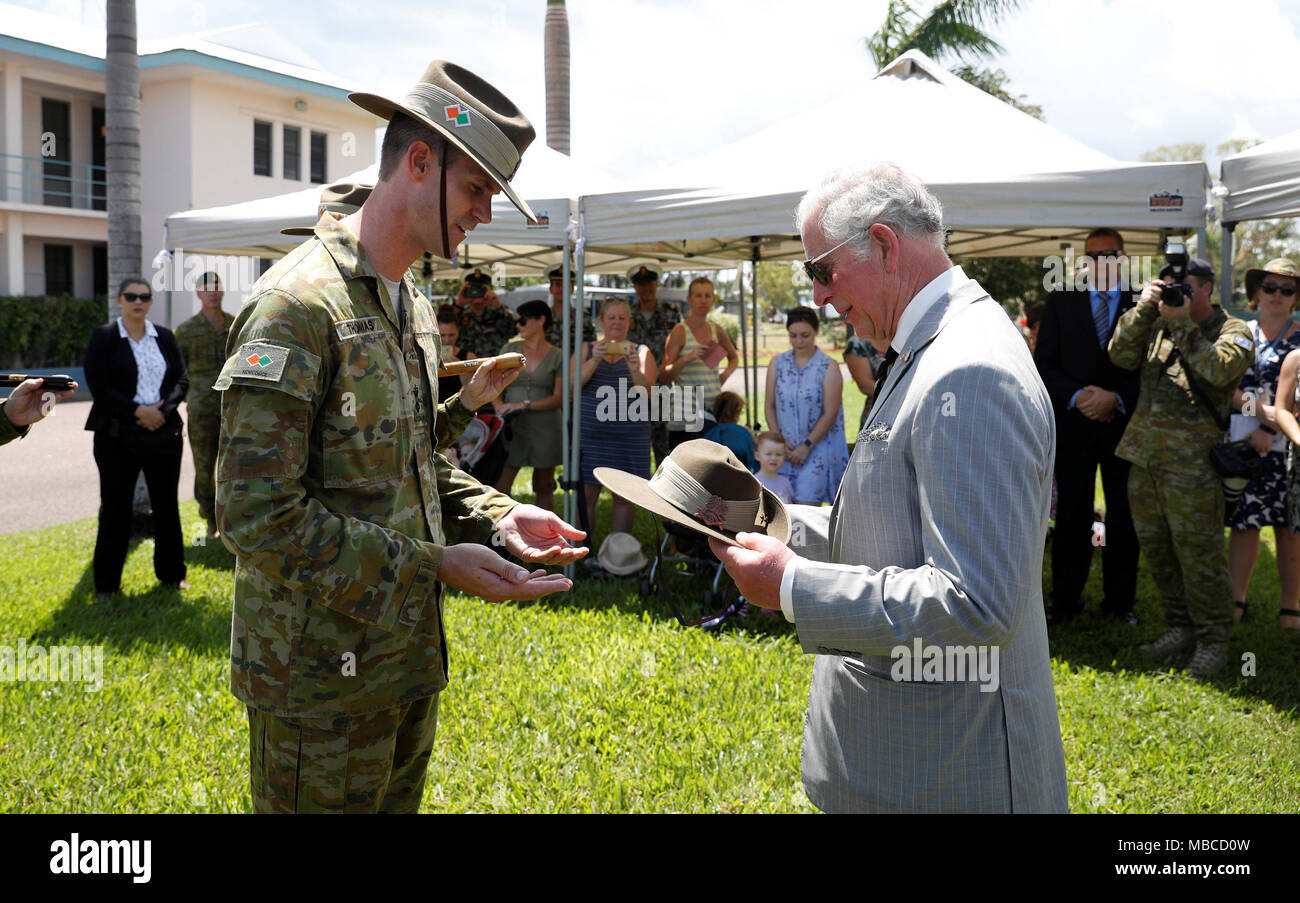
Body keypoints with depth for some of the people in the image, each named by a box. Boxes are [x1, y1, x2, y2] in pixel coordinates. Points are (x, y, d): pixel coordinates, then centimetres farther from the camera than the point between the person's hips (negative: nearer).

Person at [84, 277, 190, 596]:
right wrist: (138, 411, -15)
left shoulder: (165, 337, 9)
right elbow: (99, 386, -9)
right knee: (115, 508, 3)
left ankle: (171, 574, 22)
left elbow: (182, 379, 7)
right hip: (118, 435, -3)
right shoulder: (103, 337, -1)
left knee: (166, 506, 9)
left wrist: (163, 409, -10)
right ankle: (106, 584, 14)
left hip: (164, 431, 3)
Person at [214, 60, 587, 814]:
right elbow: (258, 518, -24)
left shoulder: (412, 303, 11)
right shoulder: (299, 304, -19)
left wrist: (497, 517, 1)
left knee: (398, 800, 21)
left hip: (409, 659, 9)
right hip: (322, 680, -9)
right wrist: (436, 565, -23)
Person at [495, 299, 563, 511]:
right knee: (500, 486, -7)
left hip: (545, 427, -1)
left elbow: (558, 398, -4)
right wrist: (501, 410, -11)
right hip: (512, 427, 1)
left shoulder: (557, 357, 3)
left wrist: (524, 405, -15)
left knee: (544, 487, 7)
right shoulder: (510, 349, 10)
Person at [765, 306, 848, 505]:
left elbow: (830, 413, -9)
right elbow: (769, 405, 7)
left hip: (818, 448, -4)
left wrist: (806, 446, -12)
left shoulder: (828, 367, -5)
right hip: (785, 450, 4)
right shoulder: (777, 364, 7)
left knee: (806, 503, -10)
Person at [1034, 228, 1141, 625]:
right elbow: (1044, 363, 3)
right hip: (1074, 424, 0)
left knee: (1124, 515, 7)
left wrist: (1116, 398, -14)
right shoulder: (1061, 302, 7)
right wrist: (1076, 396, -11)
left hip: (1126, 424, 0)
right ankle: (1065, 601, 12)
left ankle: (1120, 601, 19)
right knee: (1072, 515, 4)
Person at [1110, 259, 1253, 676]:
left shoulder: (1232, 331, 1)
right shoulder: (1158, 325, 14)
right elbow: (1122, 356, 2)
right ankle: (1181, 625, 29)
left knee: (1198, 551, -2)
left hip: (1192, 463, -6)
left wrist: (1183, 323, -16)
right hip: (1145, 455, 6)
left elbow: (1219, 370, -17)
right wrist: (1144, 308, -6)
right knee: (1156, 547, 13)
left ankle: (1213, 640, 12)